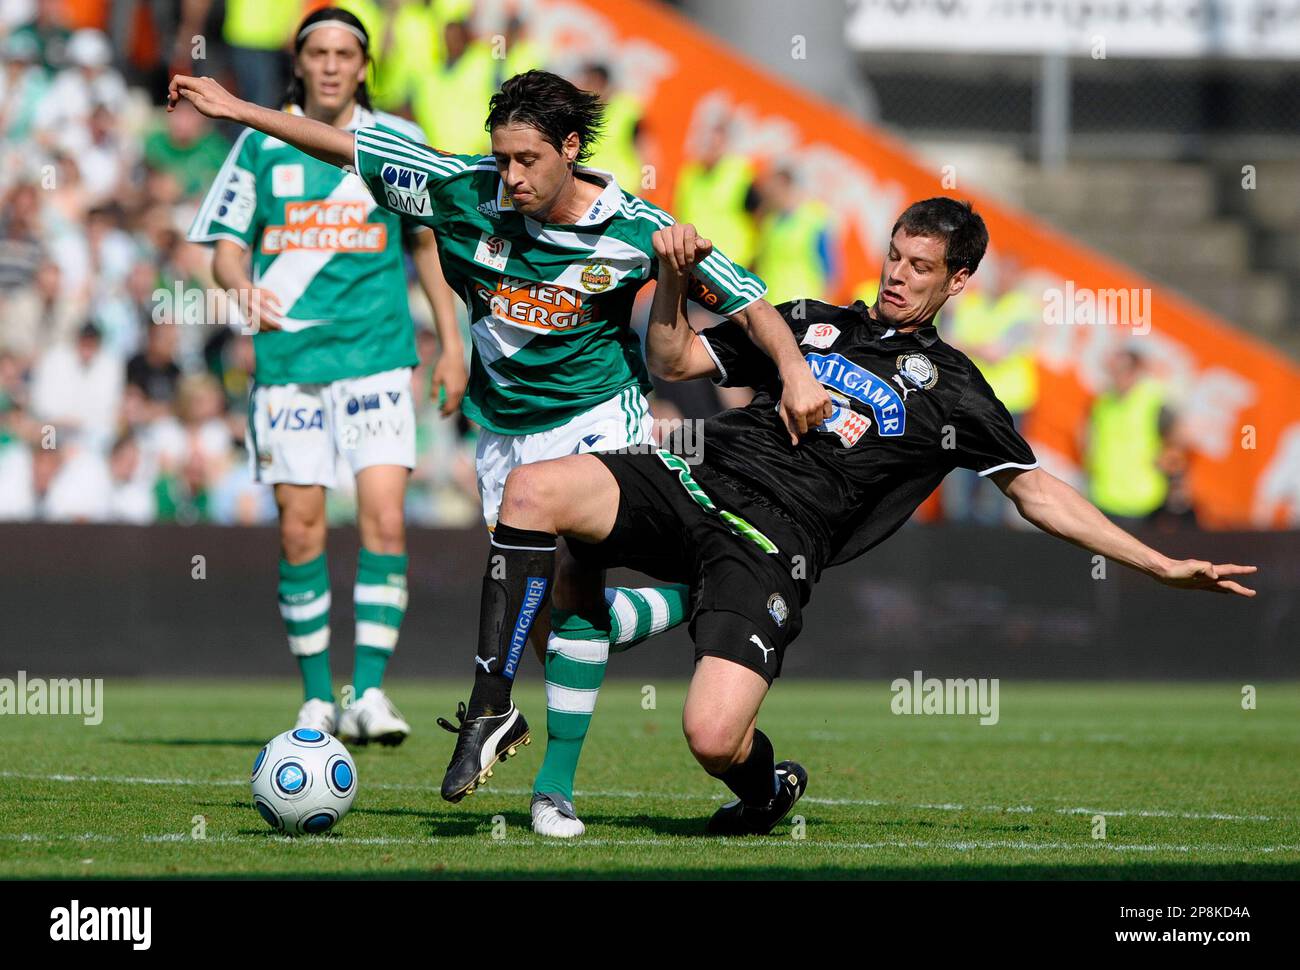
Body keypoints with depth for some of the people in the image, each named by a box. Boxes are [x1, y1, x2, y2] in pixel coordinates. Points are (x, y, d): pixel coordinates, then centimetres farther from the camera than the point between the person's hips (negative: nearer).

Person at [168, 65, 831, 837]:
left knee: (574, 584, -19)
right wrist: (238, 109, -5)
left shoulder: (637, 231, -15)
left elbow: (746, 300, -9)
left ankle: (557, 786, -11)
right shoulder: (467, 193, -10)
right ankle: (684, 606, 24)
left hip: (597, 417, -4)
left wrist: (795, 373, -24)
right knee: (538, 621, -3)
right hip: (505, 428, 4)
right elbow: (351, 149, -4)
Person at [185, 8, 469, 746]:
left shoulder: (398, 144, 4)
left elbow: (429, 242, 14)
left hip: (377, 358, -1)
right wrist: (242, 287, -18)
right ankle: (317, 698, 13)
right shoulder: (263, 145, 4)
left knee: (385, 519, -13)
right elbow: (228, 246, 6)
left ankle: (370, 690, -8)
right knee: (300, 528, 1)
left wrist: (452, 345, 12)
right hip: (289, 357, 1)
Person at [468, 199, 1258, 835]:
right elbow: (678, 359, 24)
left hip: (772, 546, -3)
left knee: (714, 737, -26)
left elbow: (1037, 491, 16)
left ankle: (766, 789, 14)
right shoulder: (810, 323, 22)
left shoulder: (950, 389, 14)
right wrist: (675, 280, 5)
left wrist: (1162, 566, 12)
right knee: (533, 491, -25)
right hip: (692, 488, 3)